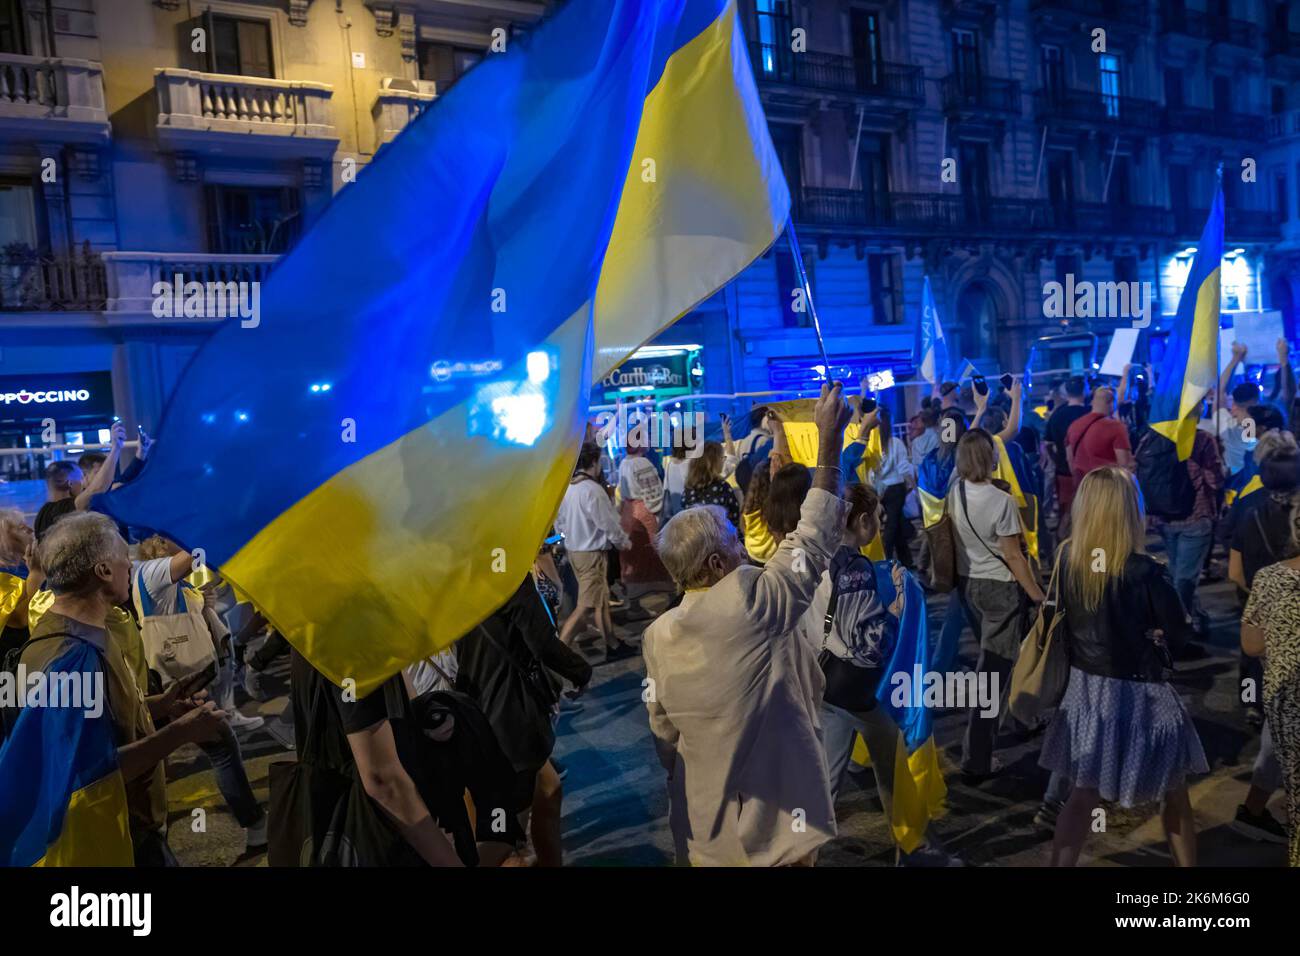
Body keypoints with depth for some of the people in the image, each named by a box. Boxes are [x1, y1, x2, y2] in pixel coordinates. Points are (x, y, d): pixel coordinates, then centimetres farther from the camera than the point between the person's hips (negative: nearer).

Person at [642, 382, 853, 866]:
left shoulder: (658, 635, -4)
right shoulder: (750, 601, -21)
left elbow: (663, 731, 5)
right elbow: (813, 538, -14)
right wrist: (829, 442, -10)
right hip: (775, 824, -5)